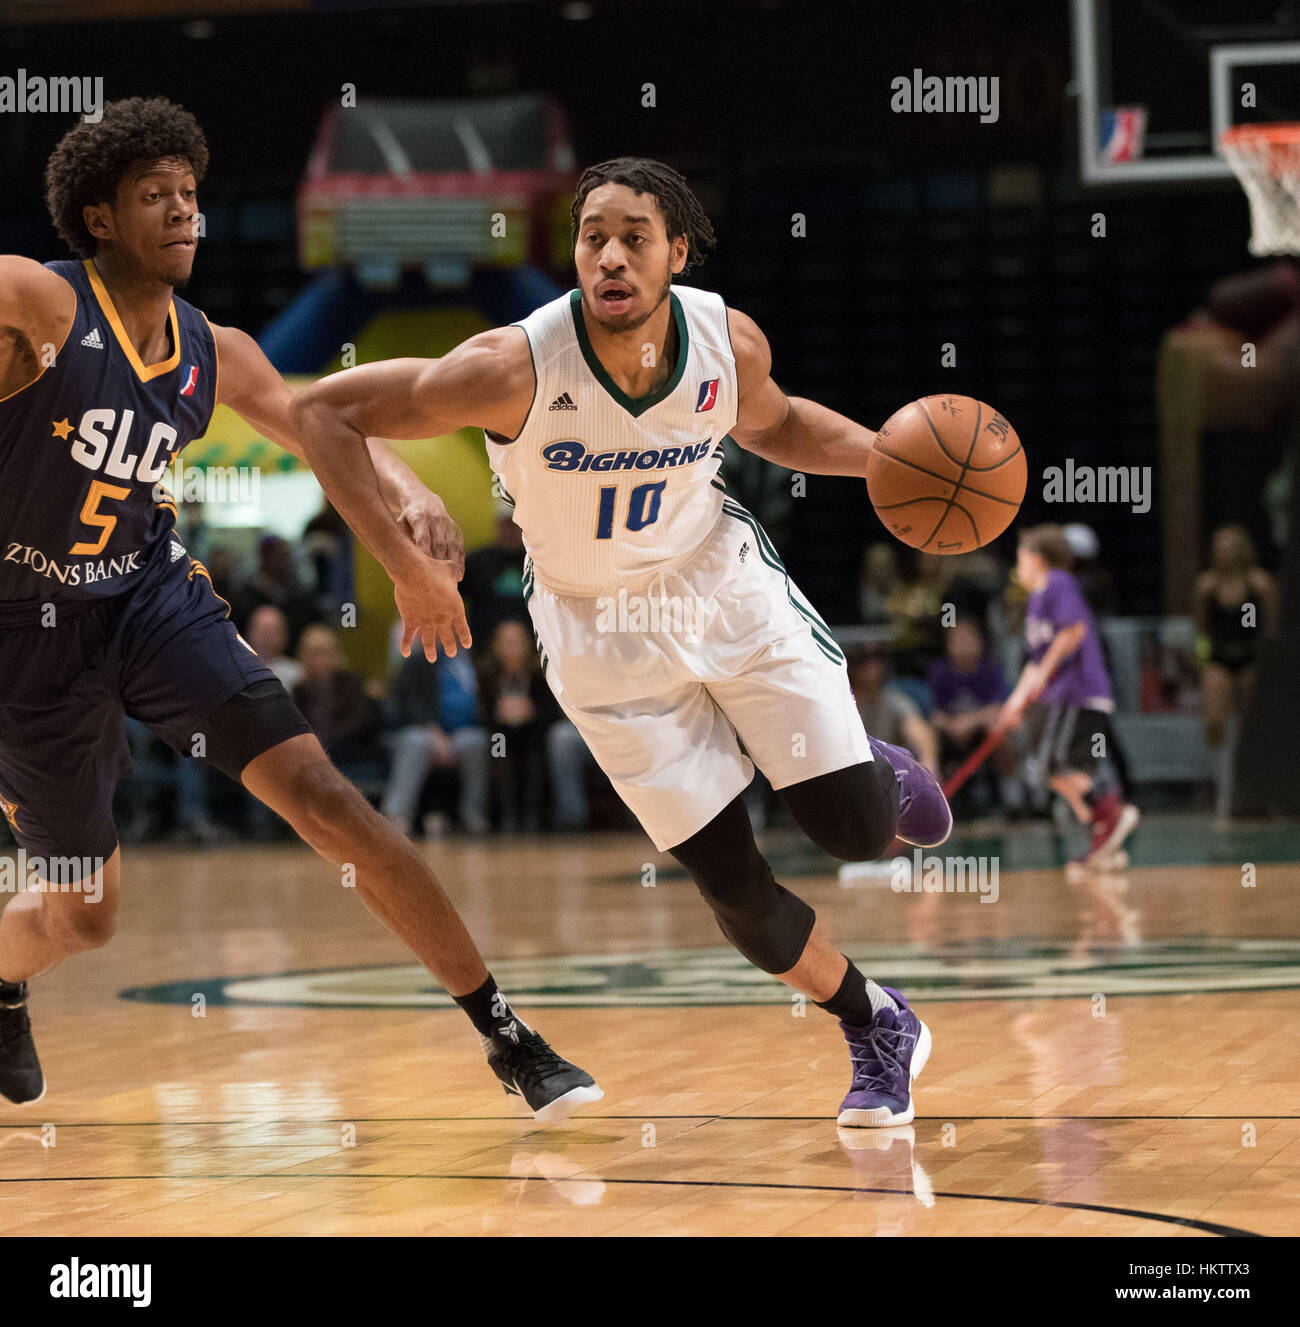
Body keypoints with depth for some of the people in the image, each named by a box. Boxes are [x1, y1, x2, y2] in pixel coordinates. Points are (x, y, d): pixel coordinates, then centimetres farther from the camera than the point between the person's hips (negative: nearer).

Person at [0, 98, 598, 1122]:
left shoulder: (215, 357, 0)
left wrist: (408, 495, -7)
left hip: (154, 596, 4)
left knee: (325, 801, -13)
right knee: (82, 915, 6)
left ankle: (506, 1038, -11)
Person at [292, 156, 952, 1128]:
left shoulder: (731, 342, -17)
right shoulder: (517, 368, -29)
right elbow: (321, 411, -24)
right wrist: (406, 568, -28)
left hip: (723, 583, 2)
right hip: (601, 630, -2)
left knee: (854, 830, -8)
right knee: (735, 888, -3)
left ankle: (867, 767, 31)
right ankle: (876, 1031, 24)